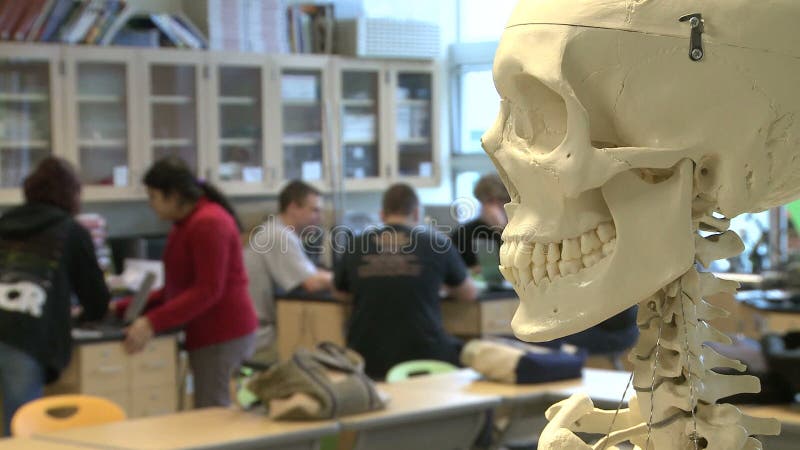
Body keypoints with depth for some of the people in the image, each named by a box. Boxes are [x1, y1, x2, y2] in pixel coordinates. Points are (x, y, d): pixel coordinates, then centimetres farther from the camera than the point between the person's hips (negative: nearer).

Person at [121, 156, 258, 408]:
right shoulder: (185, 224, 18)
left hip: (224, 337, -10)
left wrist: (153, 323, -25)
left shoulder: (209, 223, -14)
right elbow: (176, 289, 20)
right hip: (208, 334, 10)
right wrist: (124, 308, 11)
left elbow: (208, 291, -21)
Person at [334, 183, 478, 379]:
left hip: (368, 363, 3)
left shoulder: (355, 247, 6)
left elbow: (341, 292, 24)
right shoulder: (437, 243, 2)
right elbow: (469, 293, 15)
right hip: (423, 358, -3)